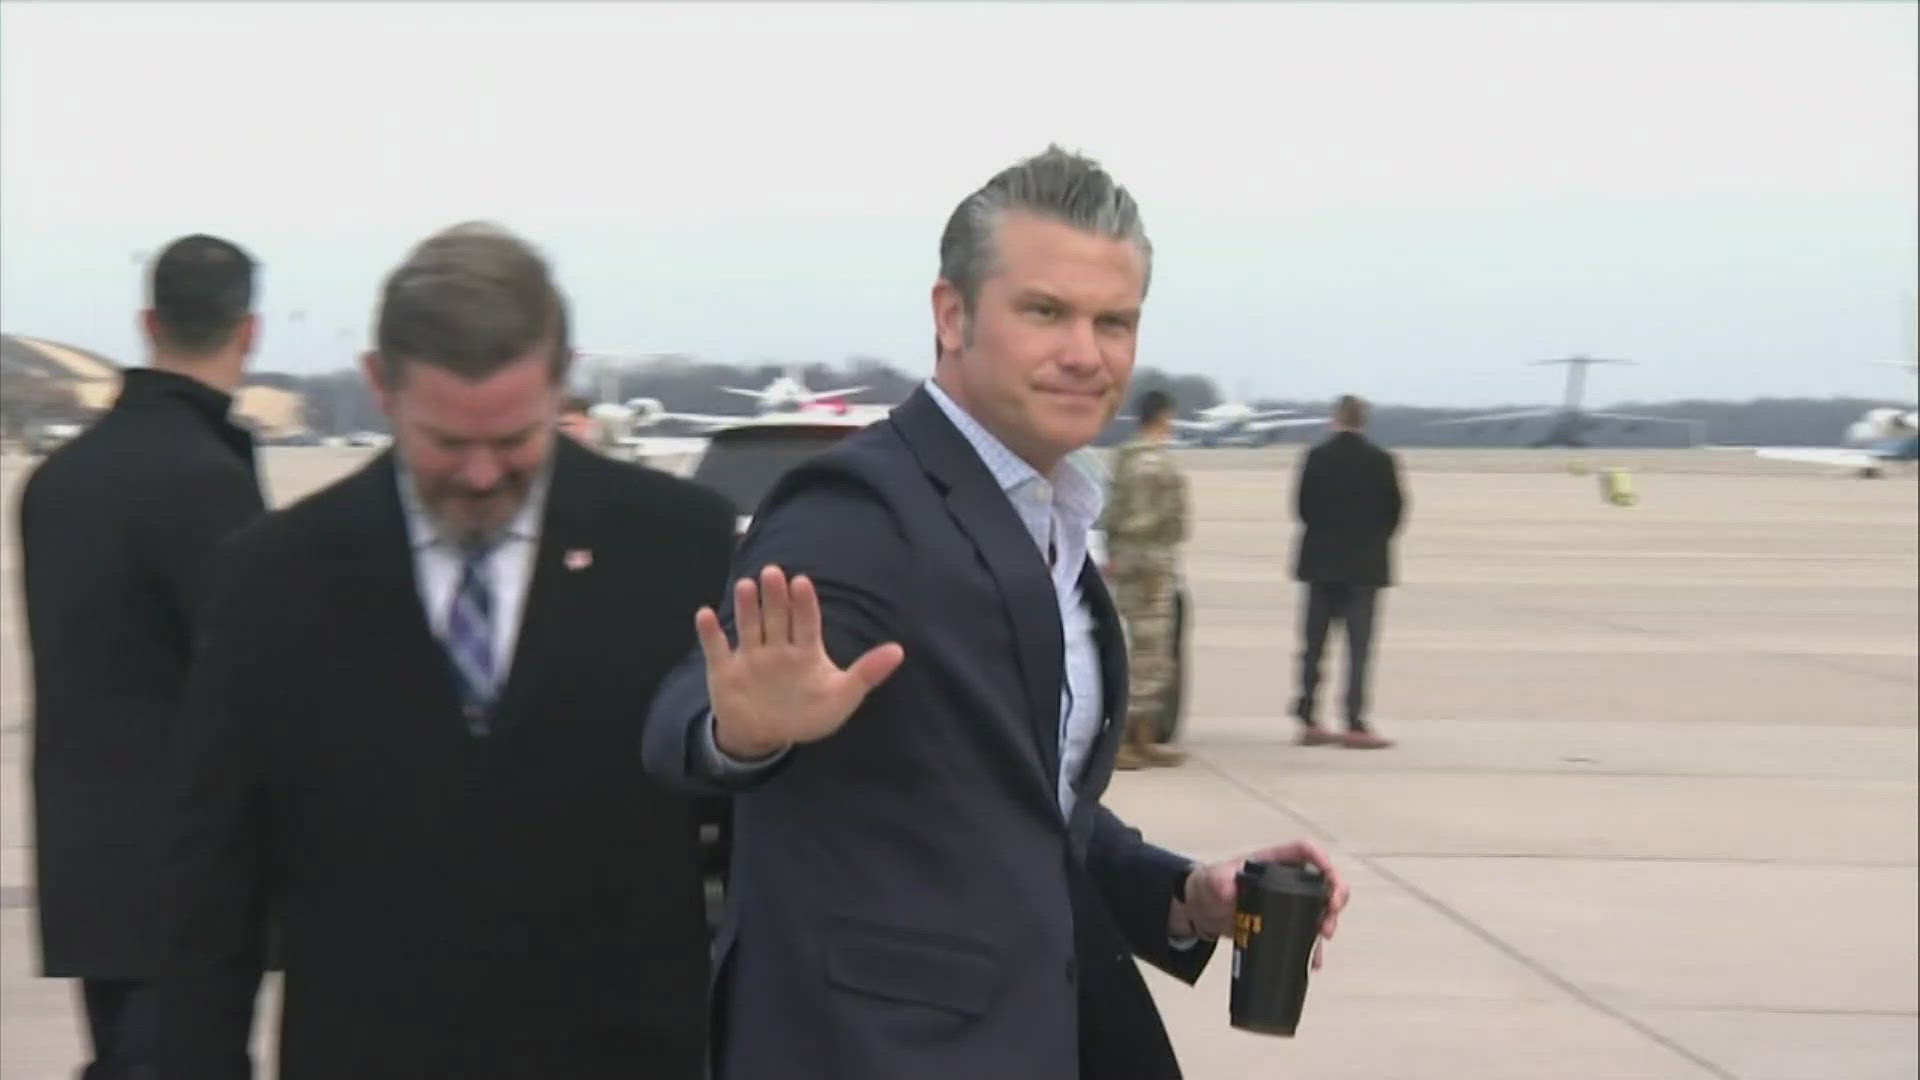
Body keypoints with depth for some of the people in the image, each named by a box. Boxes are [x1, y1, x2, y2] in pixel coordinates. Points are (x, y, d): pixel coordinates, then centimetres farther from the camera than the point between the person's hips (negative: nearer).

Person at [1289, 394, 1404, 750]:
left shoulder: (1316, 456, -3)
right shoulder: (1380, 460, -6)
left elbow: (1302, 505, -1)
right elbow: (1394, 510, -2)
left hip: (1321, 561, 2)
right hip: (1365, 563, -2)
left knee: (1315, 644, 9)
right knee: (1358, 646, -1)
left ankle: (1308, 720, 9)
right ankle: (1355, 725, -4)